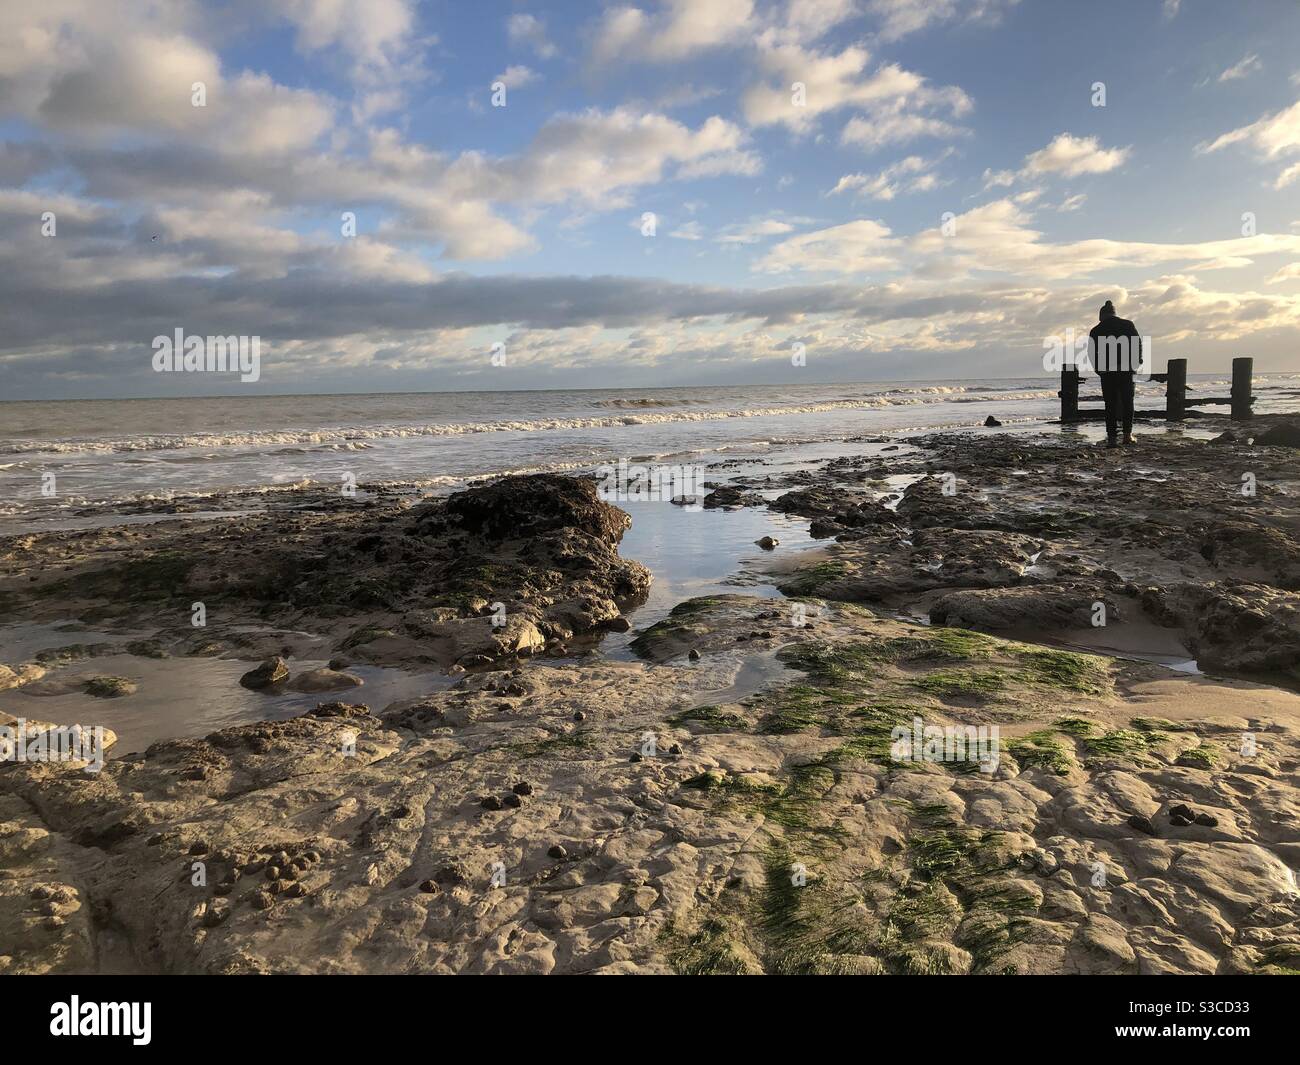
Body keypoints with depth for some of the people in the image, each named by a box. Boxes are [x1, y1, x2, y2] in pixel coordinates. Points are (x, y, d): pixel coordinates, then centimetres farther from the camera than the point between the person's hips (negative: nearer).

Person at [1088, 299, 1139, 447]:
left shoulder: (1095, 330, 3)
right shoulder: (1127, 324, 3)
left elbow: (1092, 352, 1)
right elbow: (1138, 343, 1)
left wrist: (1099, 369, 13)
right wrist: (1137, 362, 13)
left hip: (1107, 371, 0)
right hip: (1126, 369, 0)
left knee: (1110, 404, 2)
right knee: (1127, 401, 12)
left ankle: (1112, 437, -2)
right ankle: (1127, 434, 7)